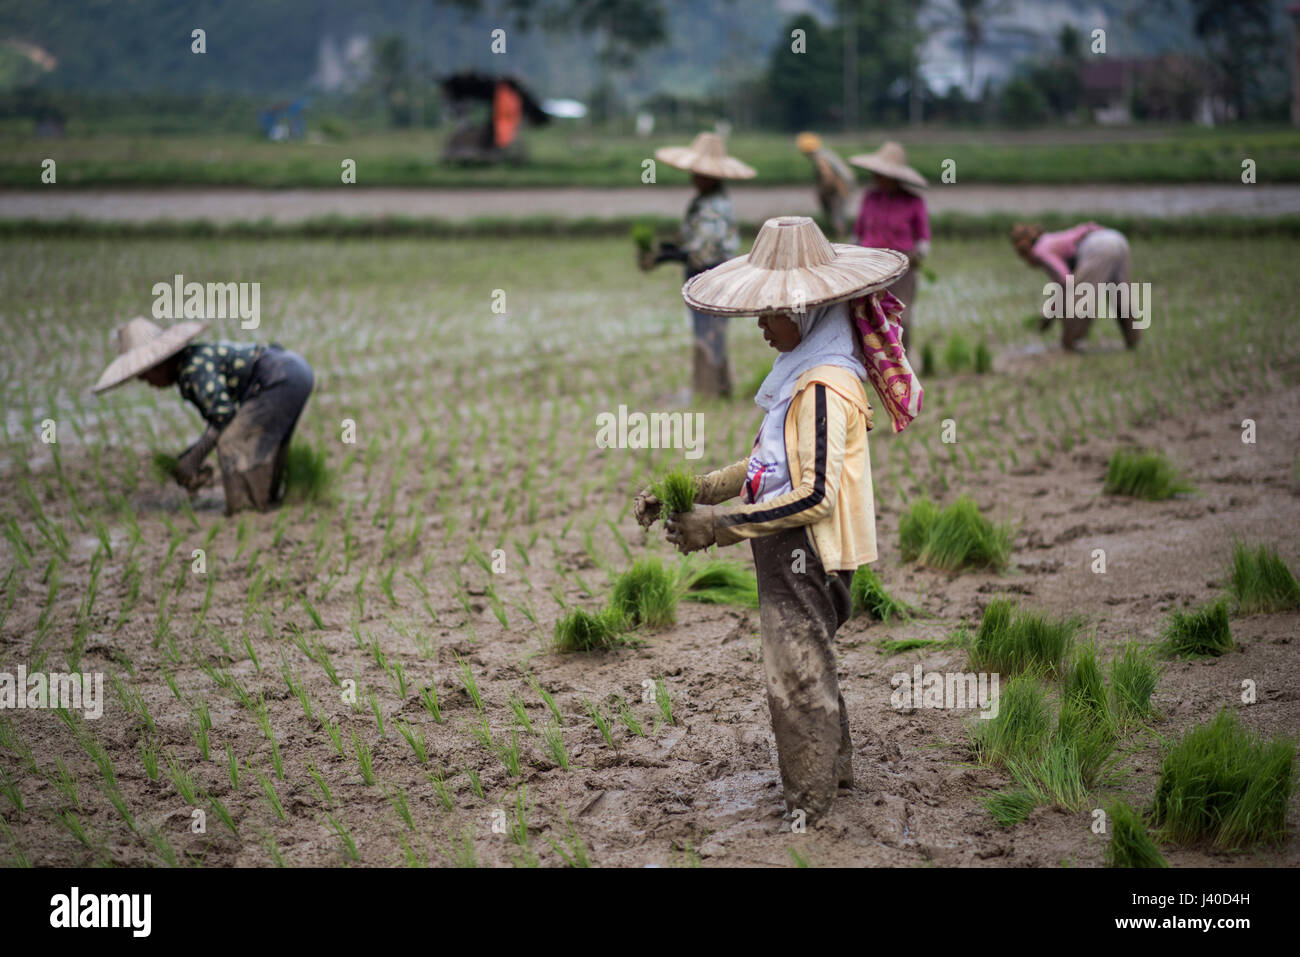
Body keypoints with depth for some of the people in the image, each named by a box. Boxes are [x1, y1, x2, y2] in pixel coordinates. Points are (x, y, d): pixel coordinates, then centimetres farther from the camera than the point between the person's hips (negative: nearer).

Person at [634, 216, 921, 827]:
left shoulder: (824, 385, -21)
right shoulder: (805, 369, 12)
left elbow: (816, 495, -27)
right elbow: (775, 464, 17)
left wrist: (722, 526, -24)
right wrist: (692, 493, 8)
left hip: (804, 554, -10)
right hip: (792, 553, 10)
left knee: (796, 681, -4)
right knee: (809, 666, 24)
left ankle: (807, 813, 6)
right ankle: (835, 771, 43)